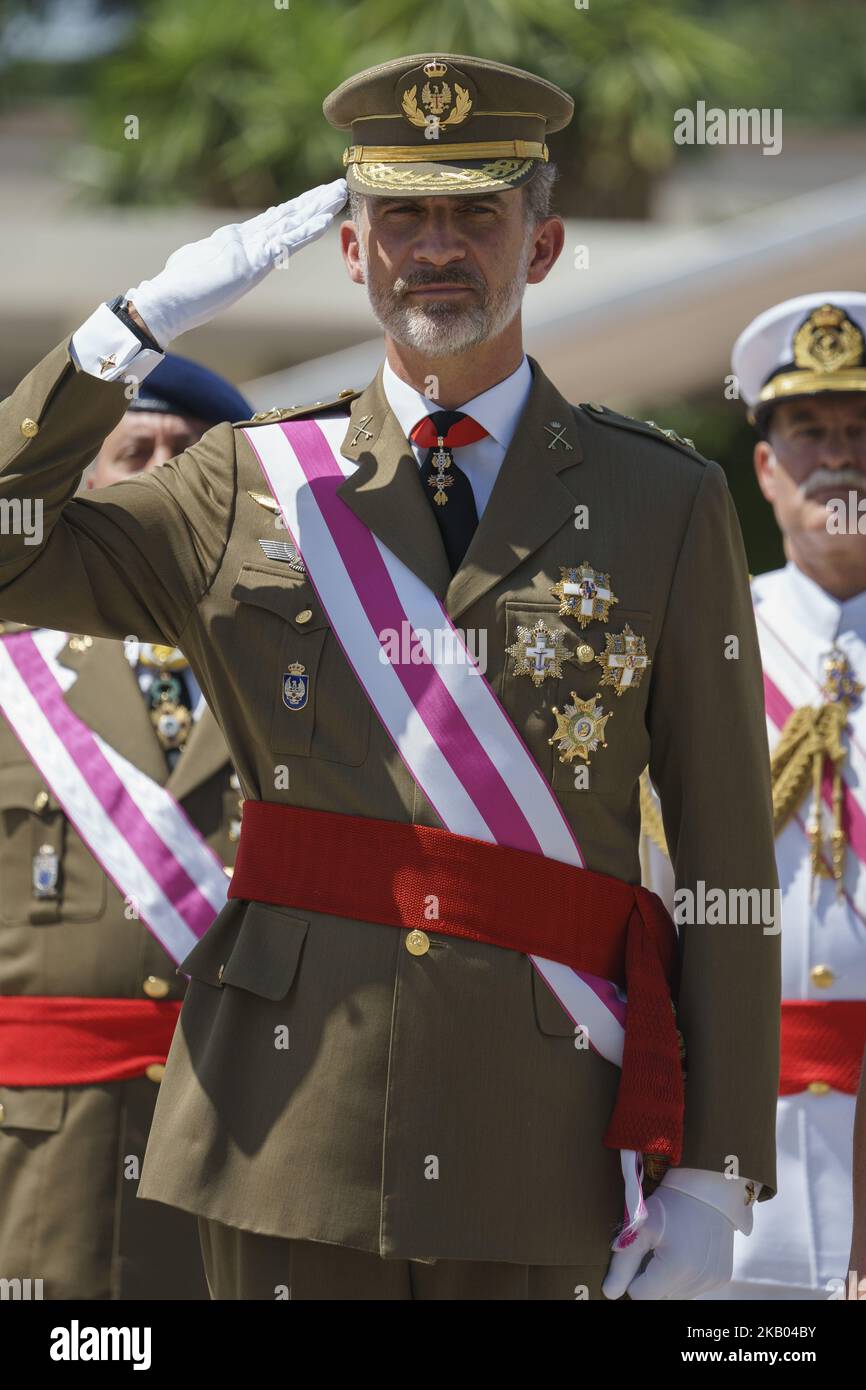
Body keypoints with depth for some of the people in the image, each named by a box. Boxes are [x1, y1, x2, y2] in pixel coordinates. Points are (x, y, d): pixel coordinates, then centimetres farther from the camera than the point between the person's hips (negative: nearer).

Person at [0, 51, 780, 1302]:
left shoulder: (667, 507, 5)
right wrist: (146, 323, -3)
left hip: (537, 1141, -1)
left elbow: (728, 863, 4)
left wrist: (715, 1176, -3)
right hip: (296, 1122, 1)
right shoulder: (253, 488, 10)